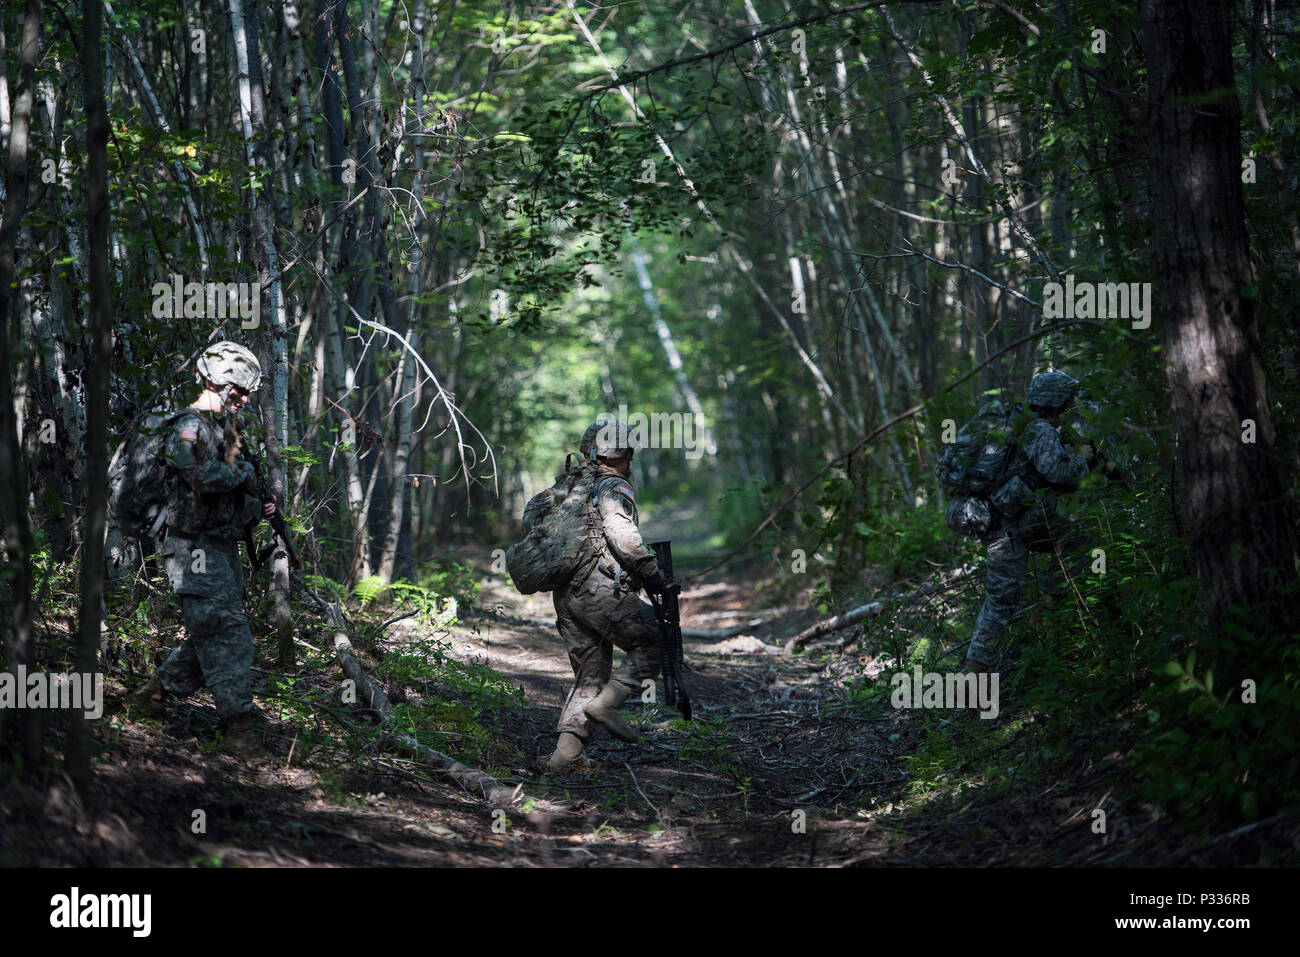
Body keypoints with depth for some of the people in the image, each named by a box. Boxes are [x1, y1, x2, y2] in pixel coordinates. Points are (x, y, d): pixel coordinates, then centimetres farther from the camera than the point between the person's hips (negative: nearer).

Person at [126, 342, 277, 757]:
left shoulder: (218, 429, 19)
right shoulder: (190, 427, -13)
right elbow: (207, 476, -29)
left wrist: (256, 508, 9)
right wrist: (245, 472, -11)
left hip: (222, 549, 10)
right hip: (197, 548, -10)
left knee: (212, 633, 13)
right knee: (227, 633, -13)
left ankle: (155, 691, 26)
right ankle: (237, 725, -12)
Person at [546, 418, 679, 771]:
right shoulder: (615, 487, -3)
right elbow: (622, 536, -19)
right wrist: (654, 575, -14)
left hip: (565, 596, 9)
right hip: (600, 591, -8)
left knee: (590, 672, 13)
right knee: (654, 642, 4)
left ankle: (565, 751, 3)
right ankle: (607, 702, -9)